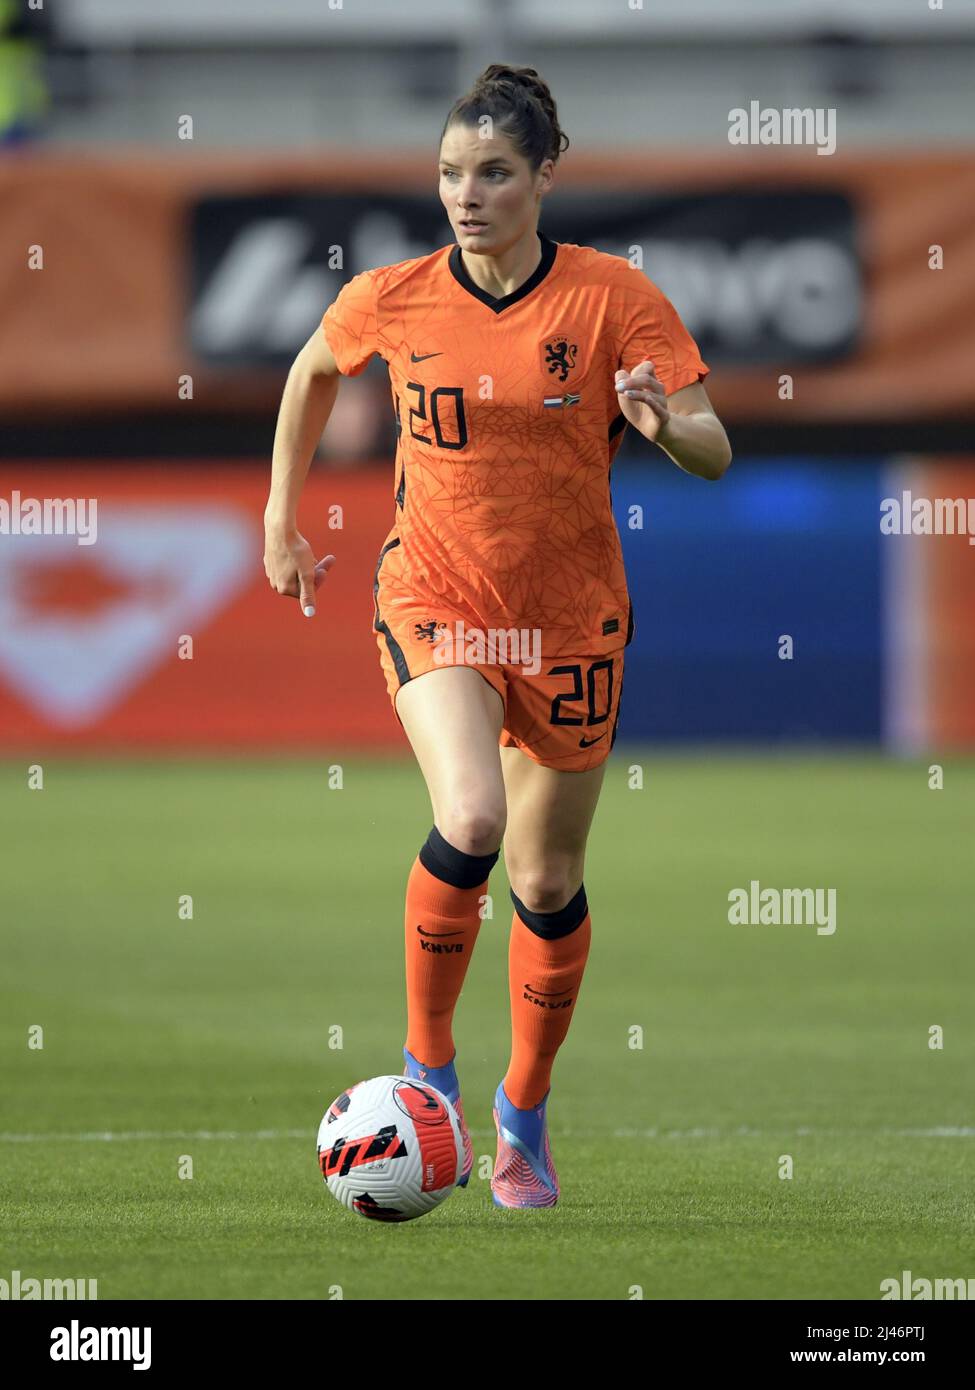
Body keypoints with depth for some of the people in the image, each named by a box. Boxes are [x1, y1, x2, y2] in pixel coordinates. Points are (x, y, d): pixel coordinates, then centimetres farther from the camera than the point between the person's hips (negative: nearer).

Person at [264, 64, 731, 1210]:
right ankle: (427, 1059, -6)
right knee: (471, 817, -27)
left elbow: (715, 452, -11)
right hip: (434, 598, -1)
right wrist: (280, 517, 17)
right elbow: (312, 371, 17)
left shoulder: (612, 298, -10)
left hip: (570, 617, 1)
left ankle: (525, 1108, 32)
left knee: (548, 880, 9)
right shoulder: (390, 301, -6)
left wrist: (664, 424, -33)